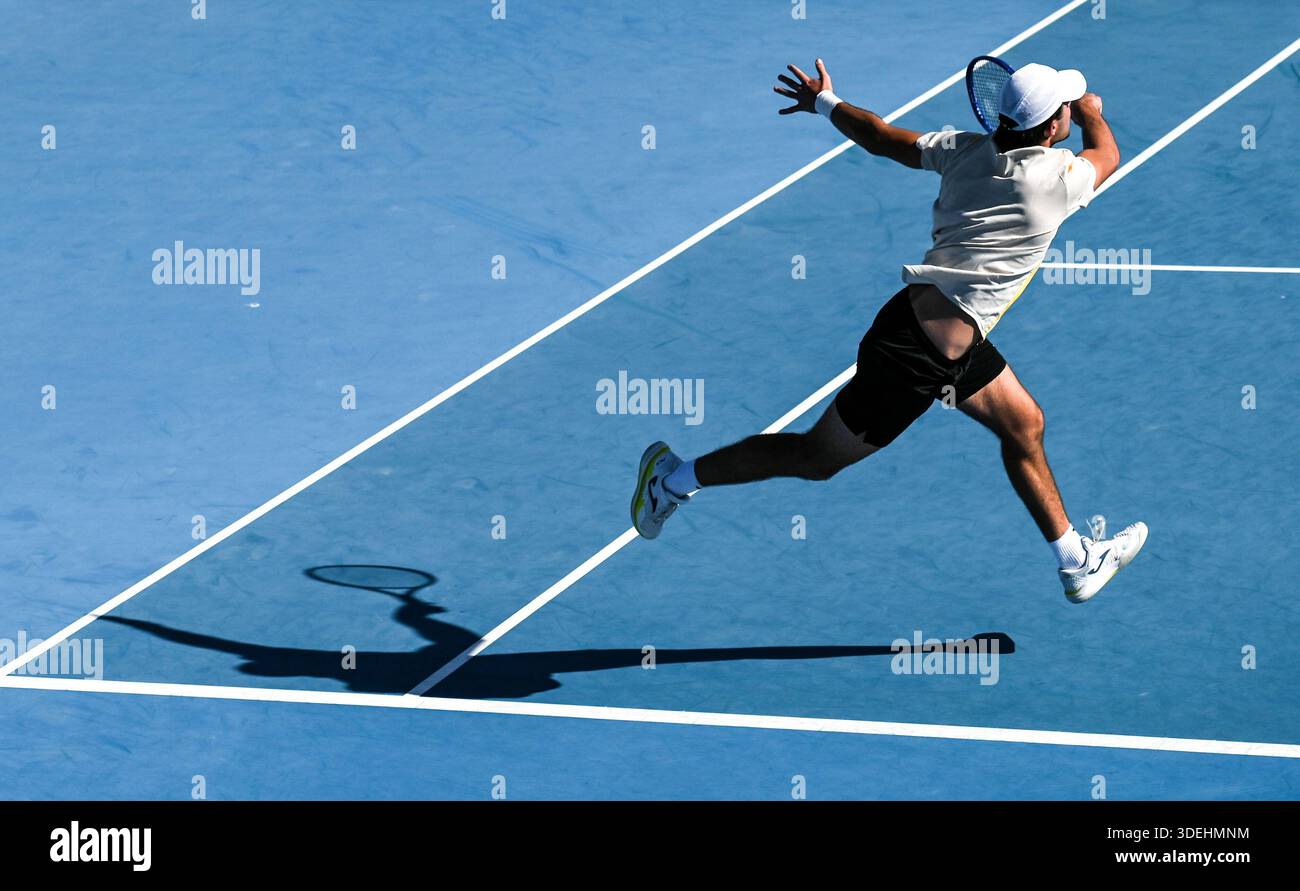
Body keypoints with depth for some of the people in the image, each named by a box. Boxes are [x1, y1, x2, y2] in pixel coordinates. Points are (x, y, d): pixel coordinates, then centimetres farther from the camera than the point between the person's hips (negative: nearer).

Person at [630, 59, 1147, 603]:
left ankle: (1076, 563, 30)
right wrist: (1091, 112, 23)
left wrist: (824, 102, 28)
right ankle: (676, 478, 19)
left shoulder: (966, 150, -2)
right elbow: (1107, 155, 3)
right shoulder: (1058, 178, -20)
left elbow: (880, 138, 11)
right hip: (913, 353, -8)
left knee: (1024, 426, 18)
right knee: (819, 457, 8)